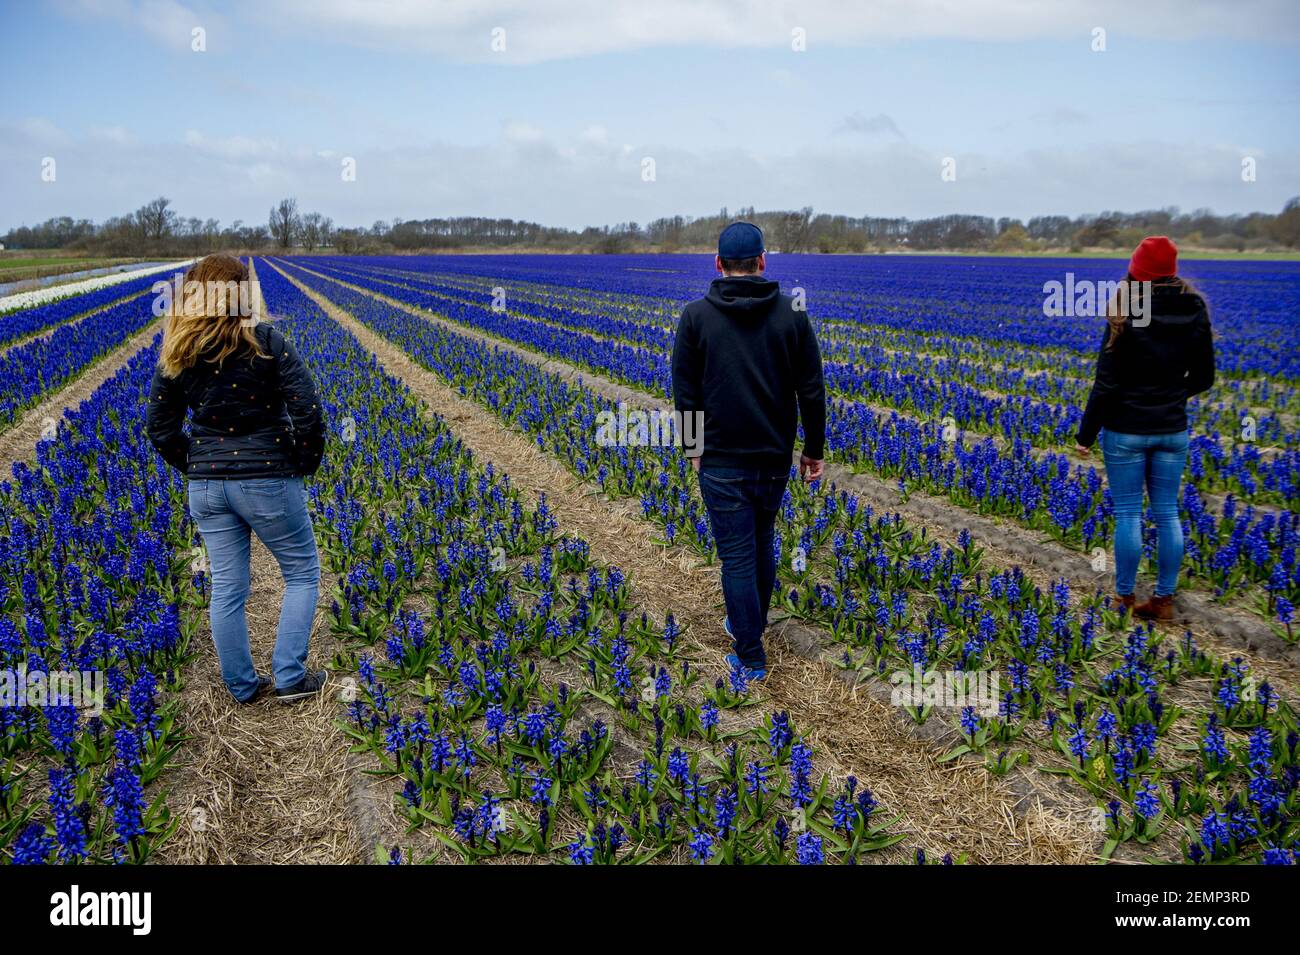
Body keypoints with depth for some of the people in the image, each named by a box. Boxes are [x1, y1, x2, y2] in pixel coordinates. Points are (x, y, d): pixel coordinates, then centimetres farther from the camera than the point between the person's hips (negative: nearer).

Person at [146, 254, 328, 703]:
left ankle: (242, 686, 25)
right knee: (303, 572, 14)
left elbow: (161, 428, 5)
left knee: (227, 587, 14)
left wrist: (197, 468, 15)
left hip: (206, 486, 5)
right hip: (268, 480, -4)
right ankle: (289, 677, 12)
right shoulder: (266, 341, -13)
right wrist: (307, 462, -2)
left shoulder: (175, 356, 1)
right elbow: (307, 410, -17)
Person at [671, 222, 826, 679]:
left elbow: (685, 392, -4)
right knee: (762, 544, 22)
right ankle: (750, 626, 38)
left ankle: (751, 656, 10)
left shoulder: (696, 315, -8)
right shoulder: (792, 314, -3)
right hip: (775, 457, 3)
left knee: (737, 555, 4)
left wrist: (693, 447, 8)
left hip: (721, 459, -3)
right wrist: (814, 448, 10)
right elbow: (811, 391, -1)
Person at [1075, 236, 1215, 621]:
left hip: (1126, 430, -4)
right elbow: (1204, 377, 8)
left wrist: (1085, 435, -6)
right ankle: (1164, 599, 18)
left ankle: (1125, 598, 15)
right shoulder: (1195, 315, -1)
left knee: (1128, 514, 5)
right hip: (1172, 430, 4)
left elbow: (1106, 385, -14)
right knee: (1167, 512, 12)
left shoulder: (1125, 319, -14)